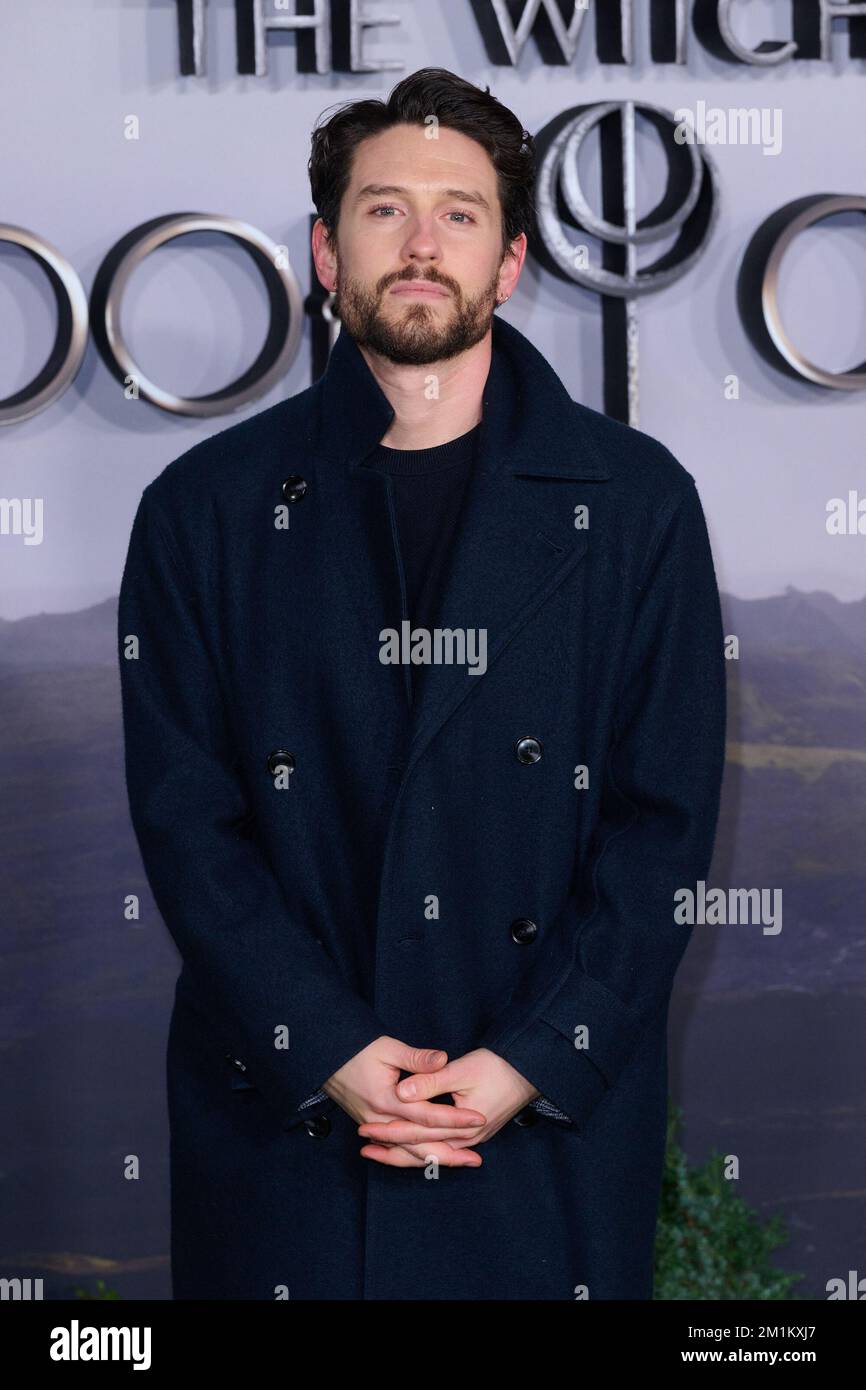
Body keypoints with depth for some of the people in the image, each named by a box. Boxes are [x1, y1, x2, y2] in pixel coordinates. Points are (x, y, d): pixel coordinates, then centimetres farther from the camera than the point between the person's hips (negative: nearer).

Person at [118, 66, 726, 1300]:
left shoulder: (636, 500, 1)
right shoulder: (208, 508, 2)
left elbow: (666, 818, -2)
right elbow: (184, 818, -1)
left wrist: (530, 1062, -11)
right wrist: (333, 1051, -12)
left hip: (555, 1110, 0)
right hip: (284, 1108, 0)